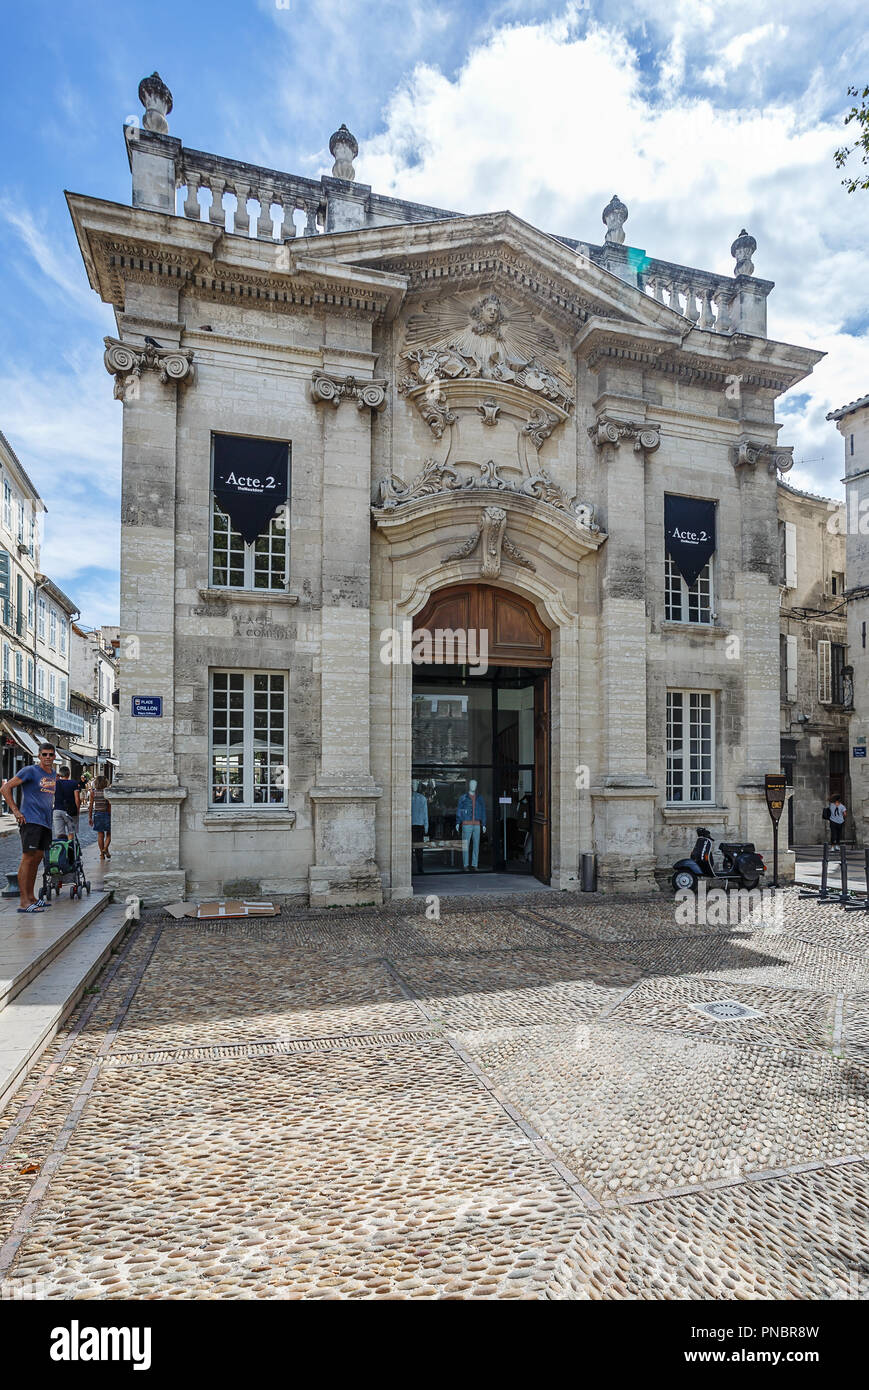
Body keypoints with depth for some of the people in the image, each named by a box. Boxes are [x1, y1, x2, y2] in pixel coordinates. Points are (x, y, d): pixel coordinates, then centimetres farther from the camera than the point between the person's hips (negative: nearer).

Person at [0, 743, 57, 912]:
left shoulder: (53, 774, 15)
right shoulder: (30, 771, -7)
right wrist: (16, 811, -14)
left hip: (46, 822, 8)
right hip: (31, 821, -7)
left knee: (37, 859, 11)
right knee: (28, 858, -10)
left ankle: (31, 897, 19)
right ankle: (24, 902, -10)